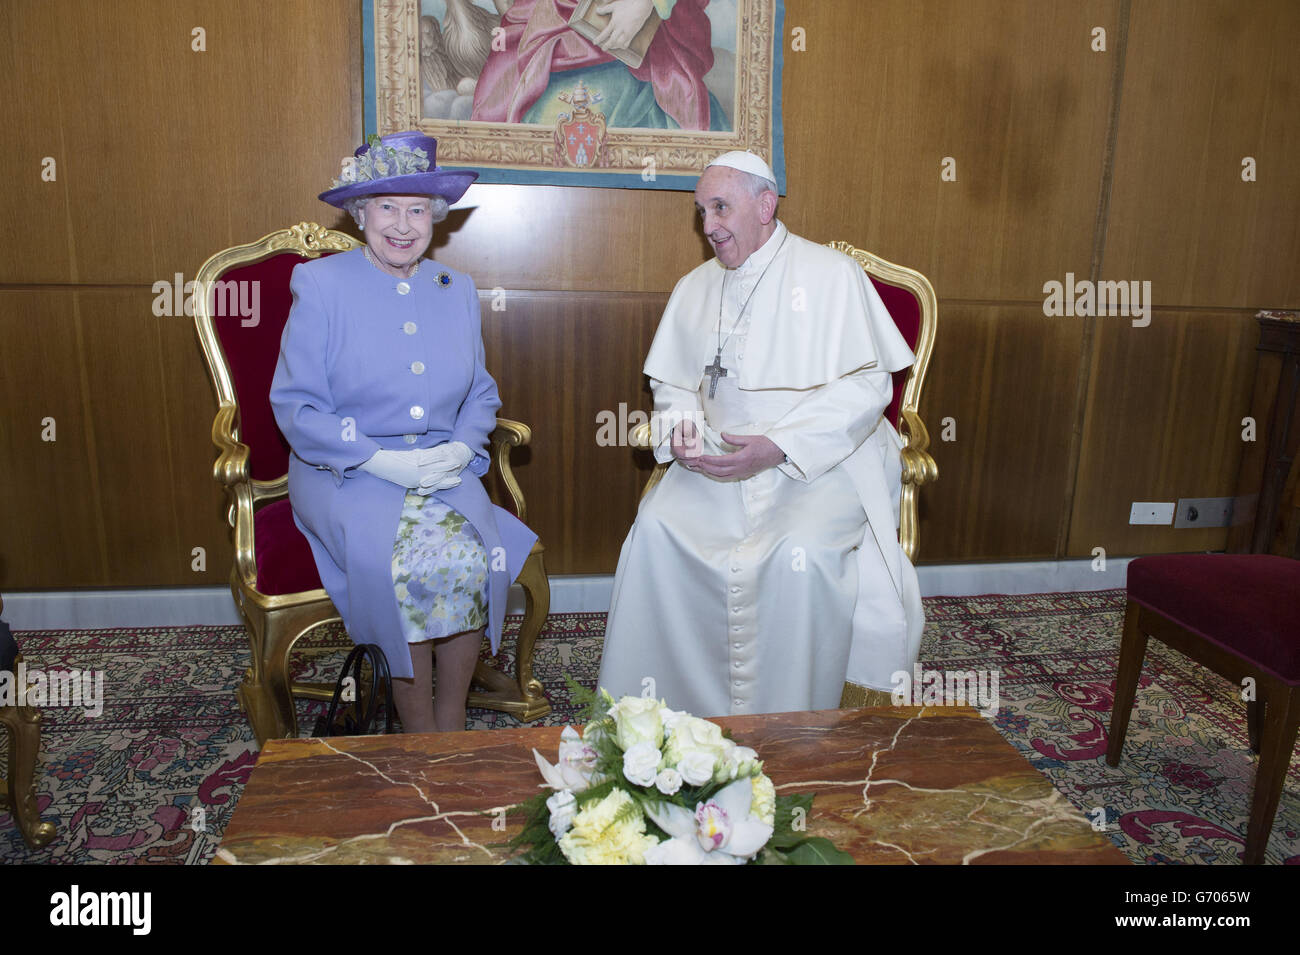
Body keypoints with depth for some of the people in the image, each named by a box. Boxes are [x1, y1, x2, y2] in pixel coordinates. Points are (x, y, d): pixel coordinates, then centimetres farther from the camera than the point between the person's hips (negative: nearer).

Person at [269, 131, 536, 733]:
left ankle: (451, 725, -6)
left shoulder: (456, 290, 12)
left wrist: (461, 448, -6)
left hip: (444, 473, 3)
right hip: (346, 477, -3)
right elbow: (295, 405, -5)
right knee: (413, 567, -28)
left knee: (473, 559, -24)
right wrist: (379, 460, -16)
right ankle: (419, 738, -8)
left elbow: (481, 393, 16)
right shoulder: (321, 285, -1)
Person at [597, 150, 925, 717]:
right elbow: (673, 384, 20)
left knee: (801, 552, -32)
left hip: (821, 461, -4)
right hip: (719, 458, 4)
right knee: (657, 528, -22)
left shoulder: (830, 274, -2)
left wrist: (776, 448, -21)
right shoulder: (694, 289, 15)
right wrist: (681, 430, -5)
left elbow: (867, 385, -10)